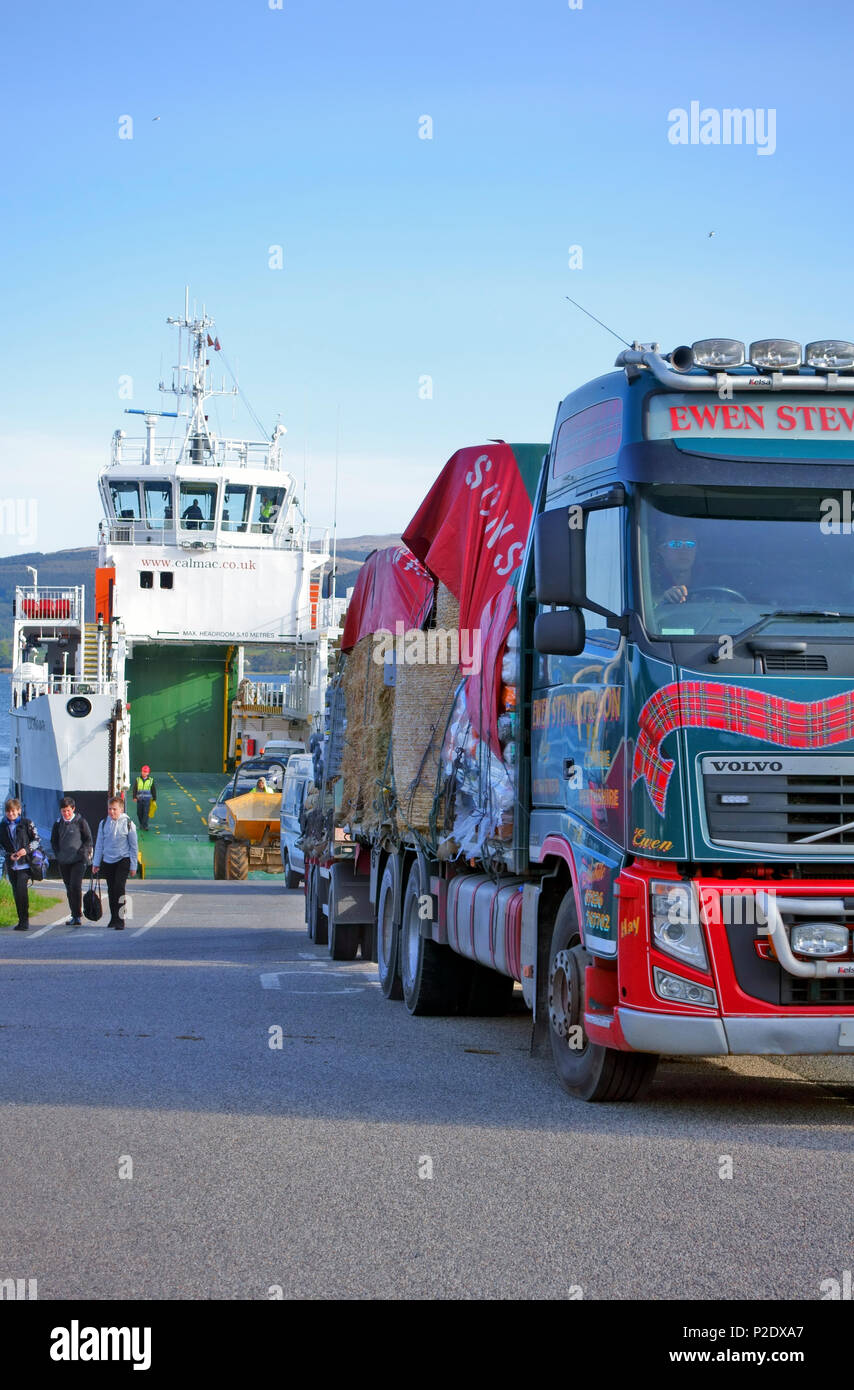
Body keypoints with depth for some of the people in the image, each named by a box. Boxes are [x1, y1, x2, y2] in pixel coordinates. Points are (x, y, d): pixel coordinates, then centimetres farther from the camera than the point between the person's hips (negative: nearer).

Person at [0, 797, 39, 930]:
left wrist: (26, 849, -15)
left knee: (21, 890, -17)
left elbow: (36, 839, 2)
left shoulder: (26, 823, -1)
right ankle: (22, 921, 16)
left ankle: (24, 921, -10)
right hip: (11, 864, 4)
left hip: (25, 863, -4)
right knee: (16, 893, 7)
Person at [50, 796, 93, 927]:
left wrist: (81, 853, -8)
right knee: (69, 889, 7)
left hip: (78, 861, -4)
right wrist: (58, 855, 4)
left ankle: (78, 915, -11)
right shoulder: (58, 824, 8)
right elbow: (54, 841, 17)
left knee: (75, 886, -16)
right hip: (63, 862, 4)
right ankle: (74, 916, 15)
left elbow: (88, 840, 1)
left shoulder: (81, 822, -3)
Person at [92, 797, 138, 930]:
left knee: (119, 887, -16)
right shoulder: (104, 823, 4)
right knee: (111, 890, 8)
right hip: (108, 861, 4)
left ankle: (120, 920, -15)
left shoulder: (128, 824, -4)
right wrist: (96, 863, 10)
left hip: (123, 860, -4)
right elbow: (99, 844, 11)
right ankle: (113, 918, 22)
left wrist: (133, 866, 0)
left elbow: (133, 846, 1)